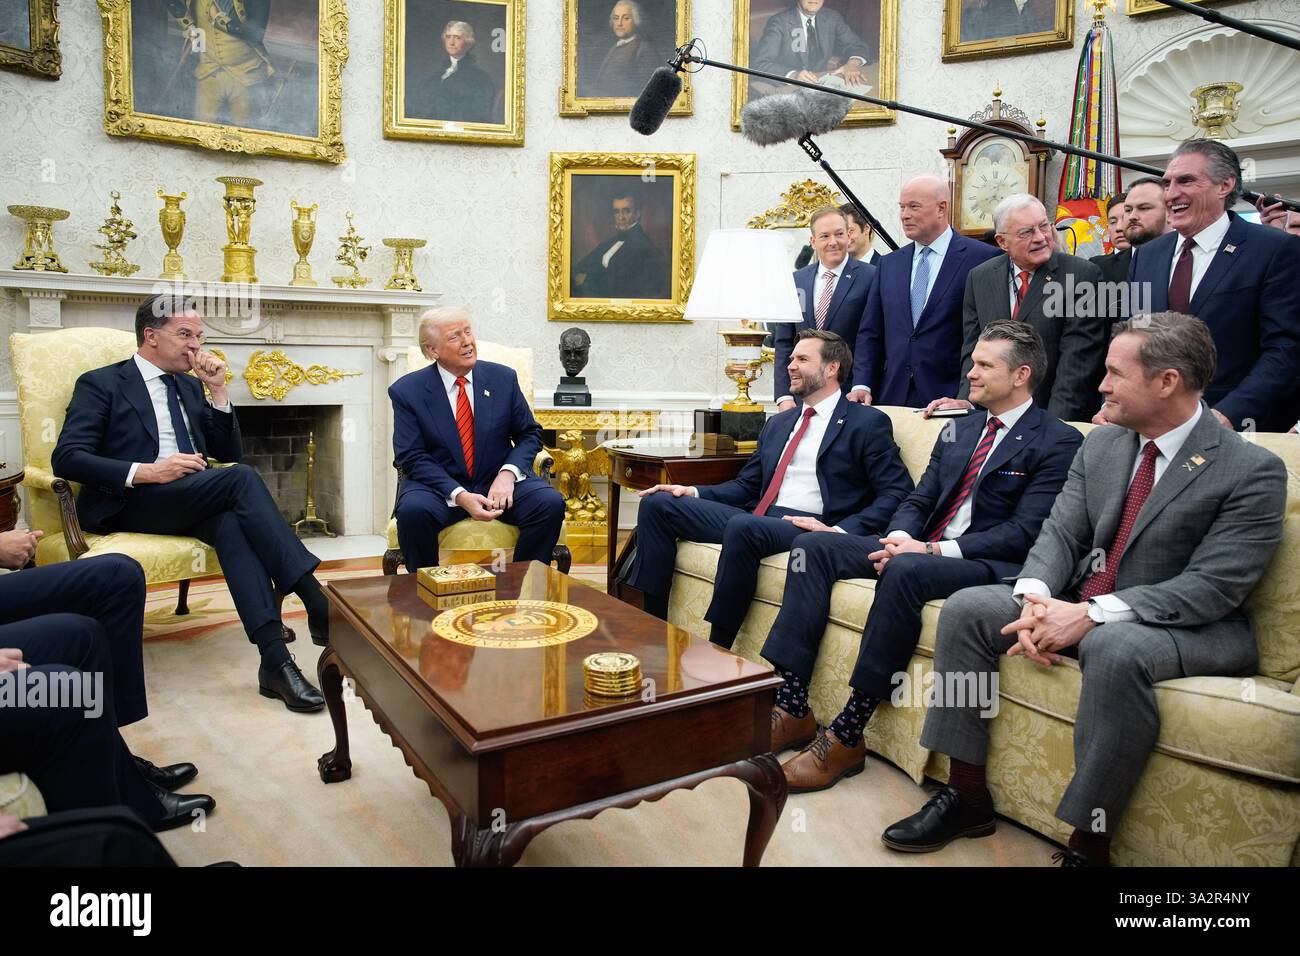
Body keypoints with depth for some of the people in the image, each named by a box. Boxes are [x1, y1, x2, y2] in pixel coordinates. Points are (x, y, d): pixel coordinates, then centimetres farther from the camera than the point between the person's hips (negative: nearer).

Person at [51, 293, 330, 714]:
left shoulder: (190, 385, 22)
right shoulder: (101, 384, 6)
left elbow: (227, 452, 18)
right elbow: (67, 458, -7)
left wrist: (217, 391, 6)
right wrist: (146, 472, -21)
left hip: (193, 501, 5)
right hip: (130, 504, -4)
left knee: (231, 522, -33)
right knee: (242, 477, -31)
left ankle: (275, 660, -43)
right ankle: (317, 603, -36)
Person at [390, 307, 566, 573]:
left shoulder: (503, 378, 4)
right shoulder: (407, 391, -2)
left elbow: (530, 433, 8)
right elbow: (412, 458, -8)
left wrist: (508, 473, -13)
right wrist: (459, 495, -23)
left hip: (498, 481, 2)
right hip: (439, 485, -1)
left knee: (551, 503, -25)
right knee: (413, 510, -34)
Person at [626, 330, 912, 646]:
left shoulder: (868, 422, 4)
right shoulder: (778, 423, 24)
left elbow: (897, 493, -5)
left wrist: (842, 531, -20)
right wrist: (694, 492, 7)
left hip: (809, 526, -7)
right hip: (755, 517, 7)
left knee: (743, 526, -38)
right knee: (657, 504, -5)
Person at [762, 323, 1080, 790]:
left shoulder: (1058, 443, -2)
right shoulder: (958, 430, 20)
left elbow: (1024, 533, -13)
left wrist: (932, 549, -21)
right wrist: (899, 537, -7)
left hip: (990, 566, -7)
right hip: (920, 548, 7)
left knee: (905, 571, -38)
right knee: (812, 546, -11)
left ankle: (846, 736, -27)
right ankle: (791, 708, -15)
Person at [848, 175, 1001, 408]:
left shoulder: (982, 258, -2)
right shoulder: (889, 264, 13)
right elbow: (870, 333, 12)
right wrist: (862, 385, -2)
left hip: (952, 399, -4)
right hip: (892, 398, 4)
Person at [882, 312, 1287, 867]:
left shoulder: (1253, 471, -12)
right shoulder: (1101, 445, 6)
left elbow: (1213, 587, -20)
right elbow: (1060, 533, 2)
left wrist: (1091, 614, -29)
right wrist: (1035, 599, -19)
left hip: (1187, 627, -6)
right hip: (1078, 607, 6)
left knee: (1114, 649, -39)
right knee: (965, 608, -11)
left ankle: (1089, 845, -22)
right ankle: (966, 796, -3)